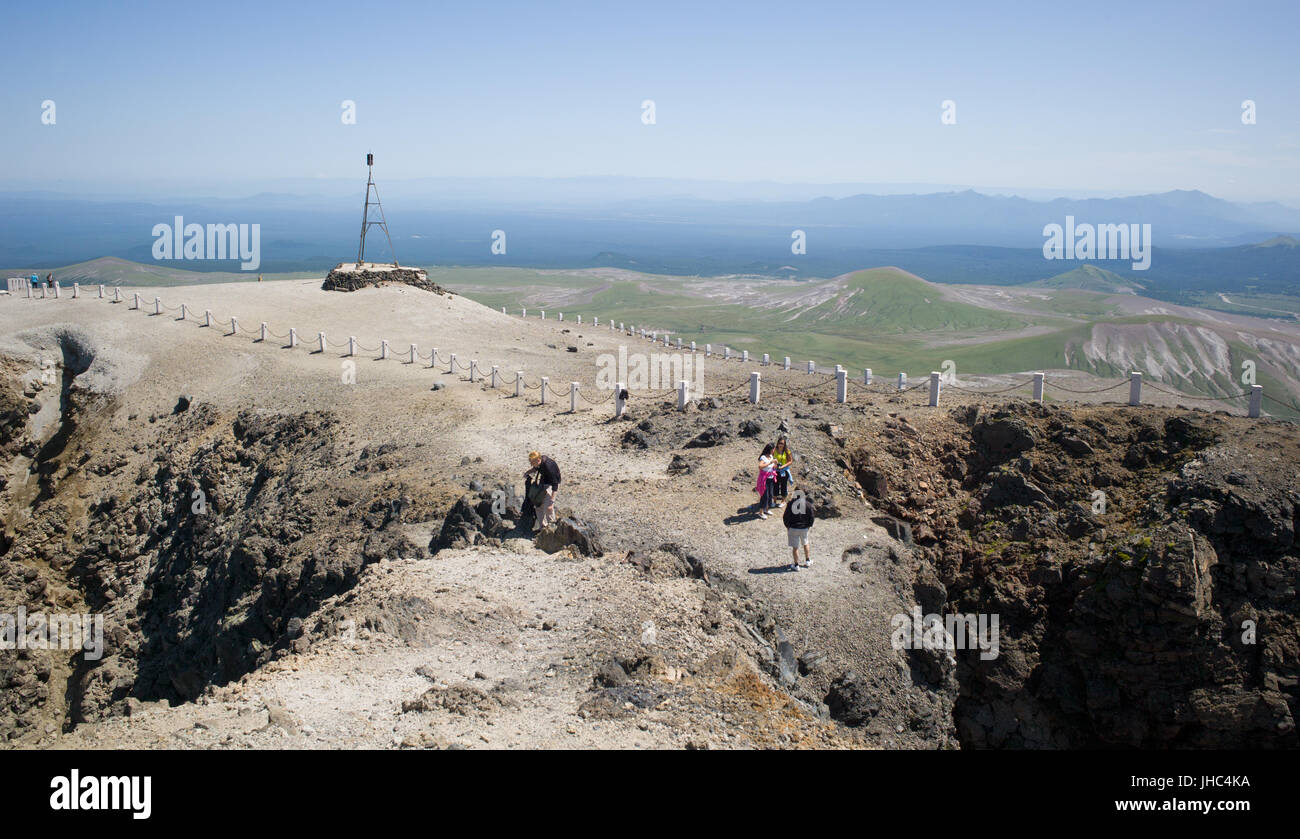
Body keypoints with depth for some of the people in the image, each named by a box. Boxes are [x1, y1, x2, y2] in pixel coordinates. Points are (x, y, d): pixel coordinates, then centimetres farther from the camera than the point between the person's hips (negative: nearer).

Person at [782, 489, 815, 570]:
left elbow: (785, 517, -8)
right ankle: (807, 561, 35)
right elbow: (811, 517, -1)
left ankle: (796, 565, 13)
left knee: (795, 547, 6)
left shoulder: (790, 504, -11)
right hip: (804, 528, 2)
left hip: (793, 528, -2)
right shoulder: (808, 504, -7)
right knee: (805, 544, 25)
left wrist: (787, 526, 6)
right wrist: (809, 526, 13)